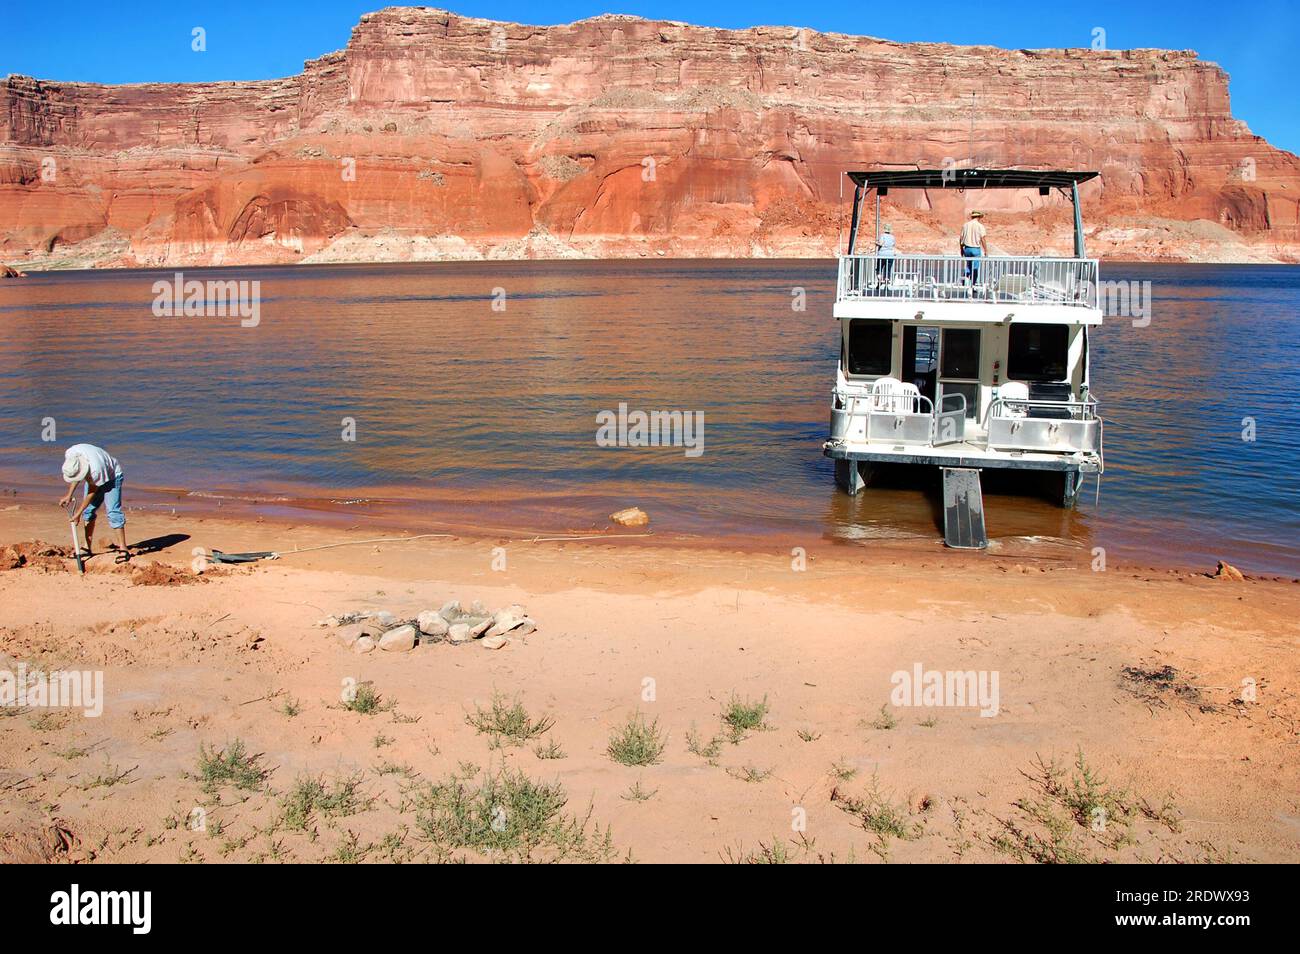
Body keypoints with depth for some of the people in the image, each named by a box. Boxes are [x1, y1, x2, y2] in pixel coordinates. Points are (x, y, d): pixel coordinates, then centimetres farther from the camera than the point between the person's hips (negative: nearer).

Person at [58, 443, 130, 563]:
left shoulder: (95, 468, -41)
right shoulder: (69, 454, -23)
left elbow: (92, 492, -26)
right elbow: (75, 475, 0)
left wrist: (78, 512, -17)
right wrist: (69, 495, -2)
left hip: (111, 477, -7)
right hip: (93, 477, 7)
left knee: (113, 512, -18)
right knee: (88, 511, 3)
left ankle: (123, 549, -17)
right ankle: (87, 548, 12)